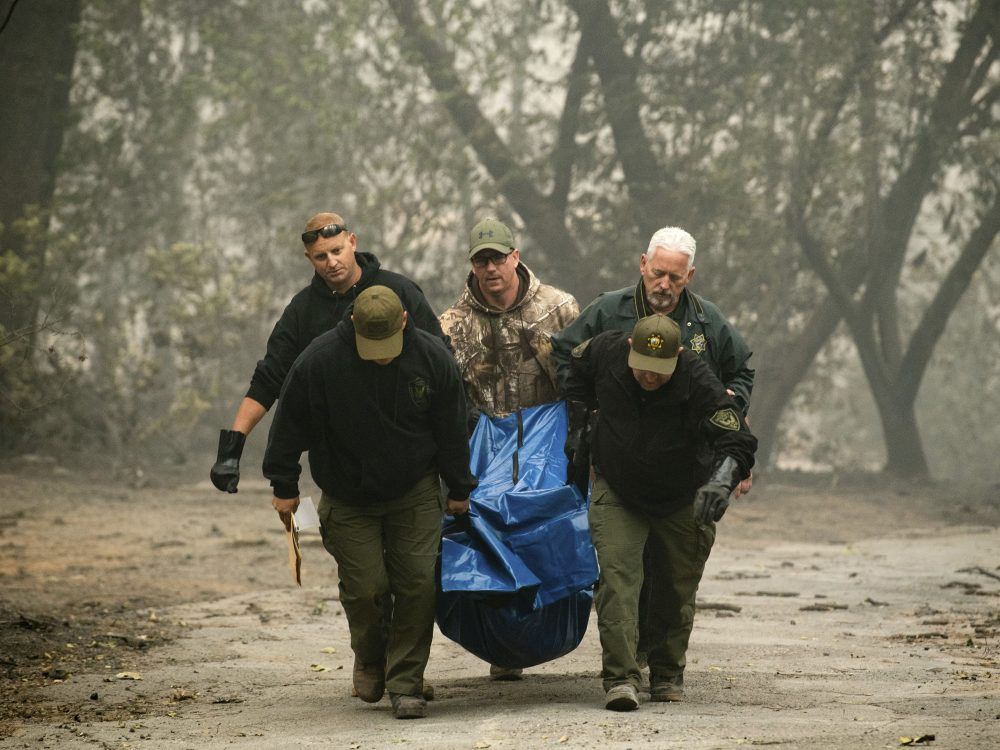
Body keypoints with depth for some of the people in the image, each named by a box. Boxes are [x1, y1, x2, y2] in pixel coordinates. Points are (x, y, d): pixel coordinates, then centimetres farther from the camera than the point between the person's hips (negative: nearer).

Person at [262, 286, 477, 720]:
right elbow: (290, 425, -7)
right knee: (365, 587, -6)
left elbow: (452, 431, 1)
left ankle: (405, 684, 2)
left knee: (418, 583, -7)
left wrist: (459, 489, 9)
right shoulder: (319, 361, -19)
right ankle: (369, 659, 25)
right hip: (349, 499, -1)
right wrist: (284, 486, -2)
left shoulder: (432, 358, -12)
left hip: (414, 493, 1)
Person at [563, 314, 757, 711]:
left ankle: (667, 674, 30)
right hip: (616, 491, 1)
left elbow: (737, 441, -34)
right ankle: (620, 678, -23)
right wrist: (577, 425, 6)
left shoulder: (698, 383, -28)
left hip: (682, 500, -1)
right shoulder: (605, 352, -18)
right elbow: (577, 371, 8)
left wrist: (721, 480, -53)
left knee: (676, 589, 10)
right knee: (616, 575, -17)